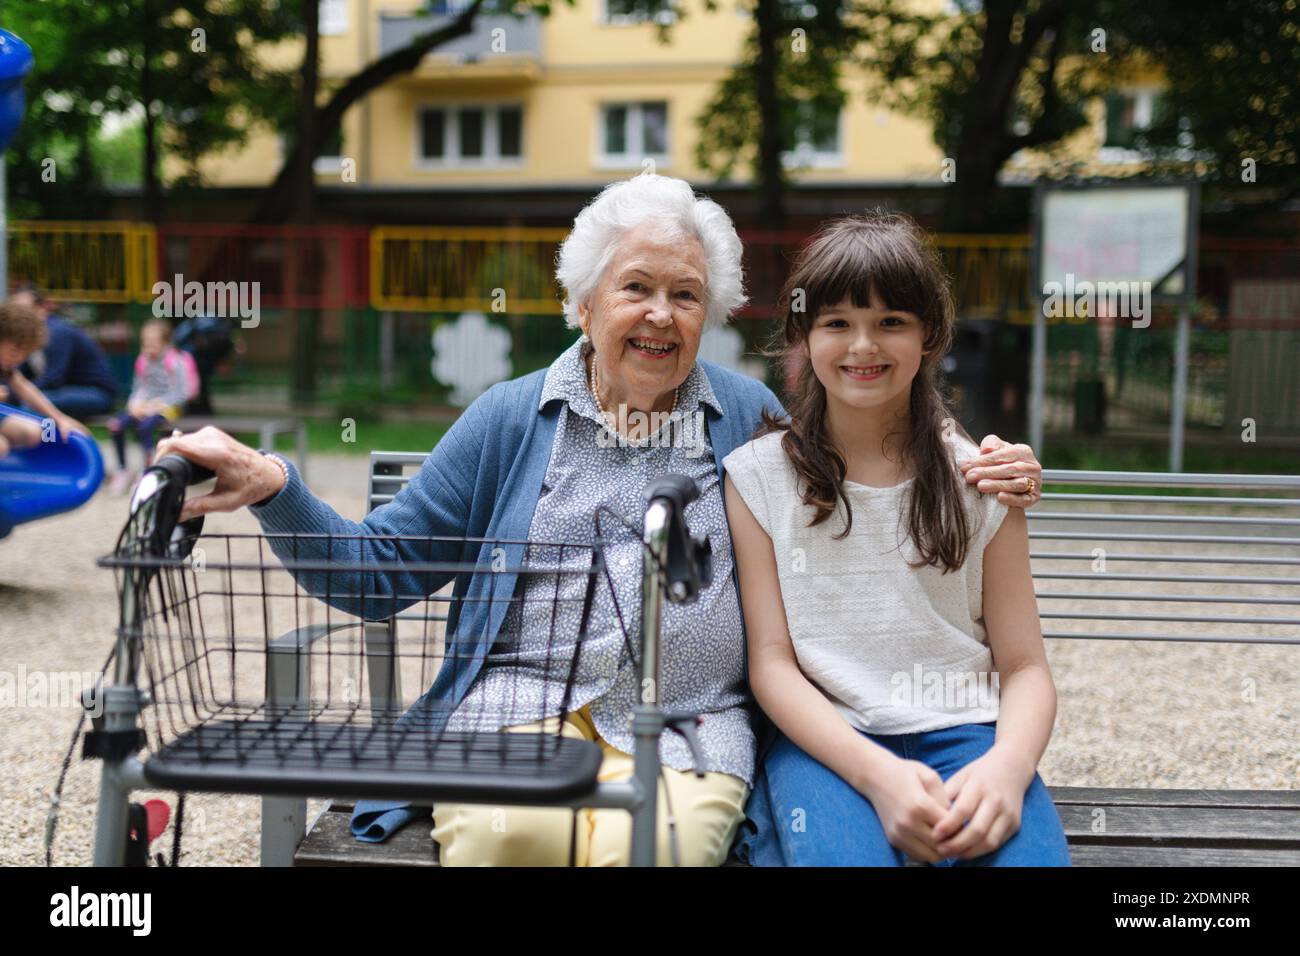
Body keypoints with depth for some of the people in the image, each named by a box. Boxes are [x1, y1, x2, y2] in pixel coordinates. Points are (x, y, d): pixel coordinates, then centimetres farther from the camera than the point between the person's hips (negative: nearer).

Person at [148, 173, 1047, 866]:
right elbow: (376, 570, 9)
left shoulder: (749, 415, 12)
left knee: (643, 844, -33)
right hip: (522, 695, 0)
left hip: (692, 719, 0)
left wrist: (968, 484, 1)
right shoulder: (512, 417, 11)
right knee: (506, 829, -33)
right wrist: (273, 487, -7)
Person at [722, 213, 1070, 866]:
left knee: (1028, 852, -30)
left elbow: (1024, 666, 5)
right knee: (838, 853, -34)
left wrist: (1006, 766, -18)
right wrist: (875, 772, -19)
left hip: (962, 733, 2)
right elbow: (771, 662, -1)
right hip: (823, 737, -1)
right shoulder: (757, 476, 4)